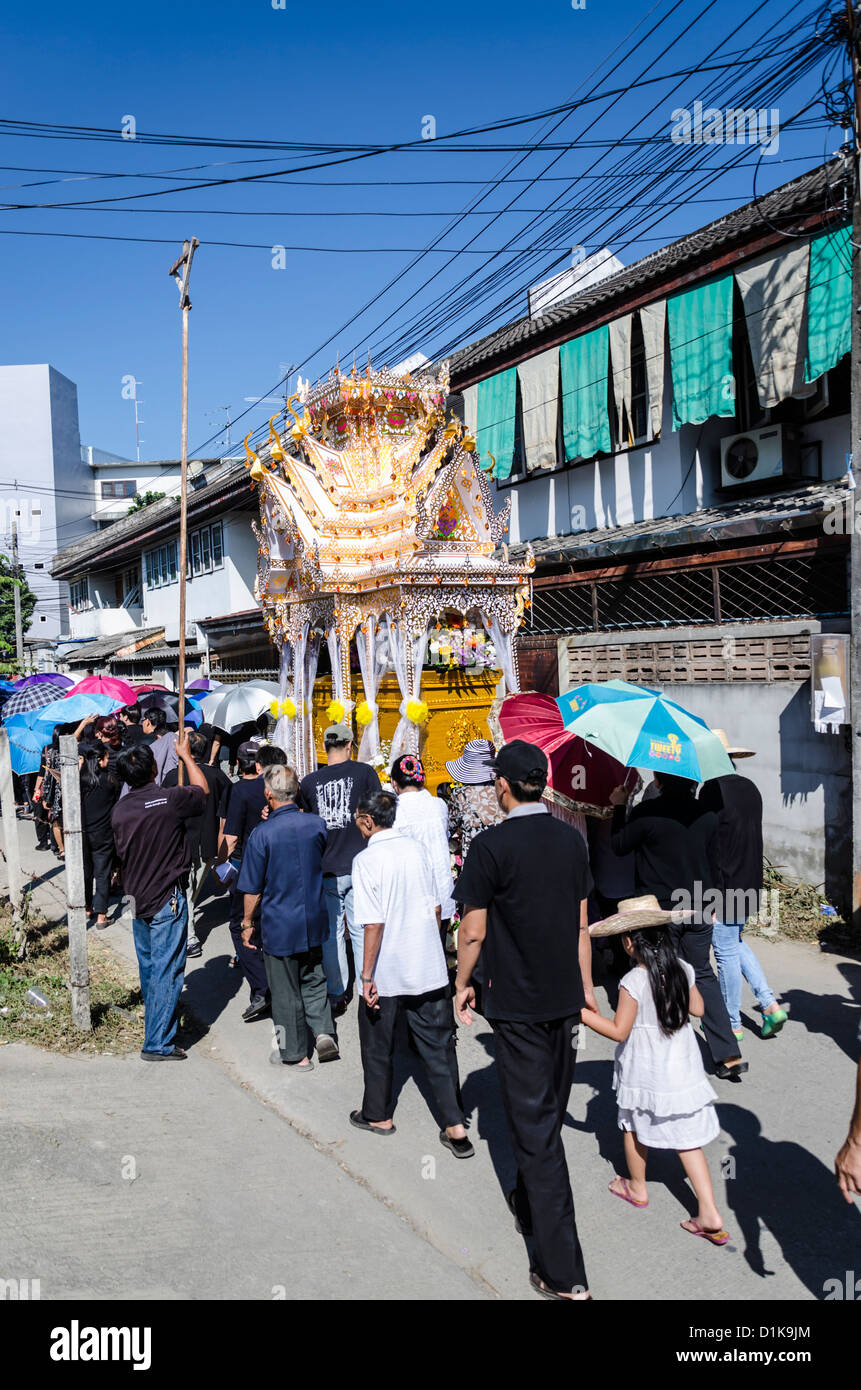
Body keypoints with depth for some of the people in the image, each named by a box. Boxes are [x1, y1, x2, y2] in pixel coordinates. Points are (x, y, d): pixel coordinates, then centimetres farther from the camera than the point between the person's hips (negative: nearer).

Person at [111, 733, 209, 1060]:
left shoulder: (119, 810, 0)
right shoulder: (170, 799, -18)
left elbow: (122, 853, 13)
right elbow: (202, 790, 3)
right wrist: (185, 754, 15)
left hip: (137, 899, 6)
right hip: (167, 899, -6)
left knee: (149, 968, 20)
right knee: (166, 970, -1)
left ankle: (155, 1024, 36)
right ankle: (158, 1043, 1)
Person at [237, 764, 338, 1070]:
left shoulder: (263, 833, -18)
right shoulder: (316, 824, -6)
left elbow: (252, 888, -12)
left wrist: (248, 923, 2)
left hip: (279, 924, -4)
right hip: (314, 920, 4)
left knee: (285, 992, 10)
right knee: (313, 979, 23)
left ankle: (295, 1053, 21)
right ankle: (323, 1031, 9)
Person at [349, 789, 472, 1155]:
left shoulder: (366, 860, -15)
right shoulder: (416, 849, 0)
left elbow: (374, 923, -18)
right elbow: (435, 907, 6)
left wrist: (367, 976, -12)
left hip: (386, 974, -4)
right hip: (429, 968, 5)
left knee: (378, 1047, 17)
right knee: (438, 1046, 11)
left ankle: (378, 1115, 33)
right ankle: (456, 1127, 11)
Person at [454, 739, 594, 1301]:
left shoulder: (492, 845, -17)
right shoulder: (571, 839, 0)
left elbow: (473, 931, -12)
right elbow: (581, 923, 7)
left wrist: (464, 983, 4)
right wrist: (585, 984, 17)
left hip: (517, 1006, -6)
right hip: (565, 999, 6)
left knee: (536, 1127, 2)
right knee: (551, 1114, 22)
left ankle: (564, 1272, 7)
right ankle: (530, 1207, 43)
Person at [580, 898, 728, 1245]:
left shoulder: (632, 982, -23)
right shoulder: (683, 970, -7)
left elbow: (619, 1031, -18)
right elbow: (698, 1010, 7)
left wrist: (581, 1014, -14)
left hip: (645, 1075, -5)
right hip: (683, 1070, 5)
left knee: (634, 1126, 20)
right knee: (687, 1138, 11)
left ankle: (637, 1188, 41)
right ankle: (710, 1214, 8)